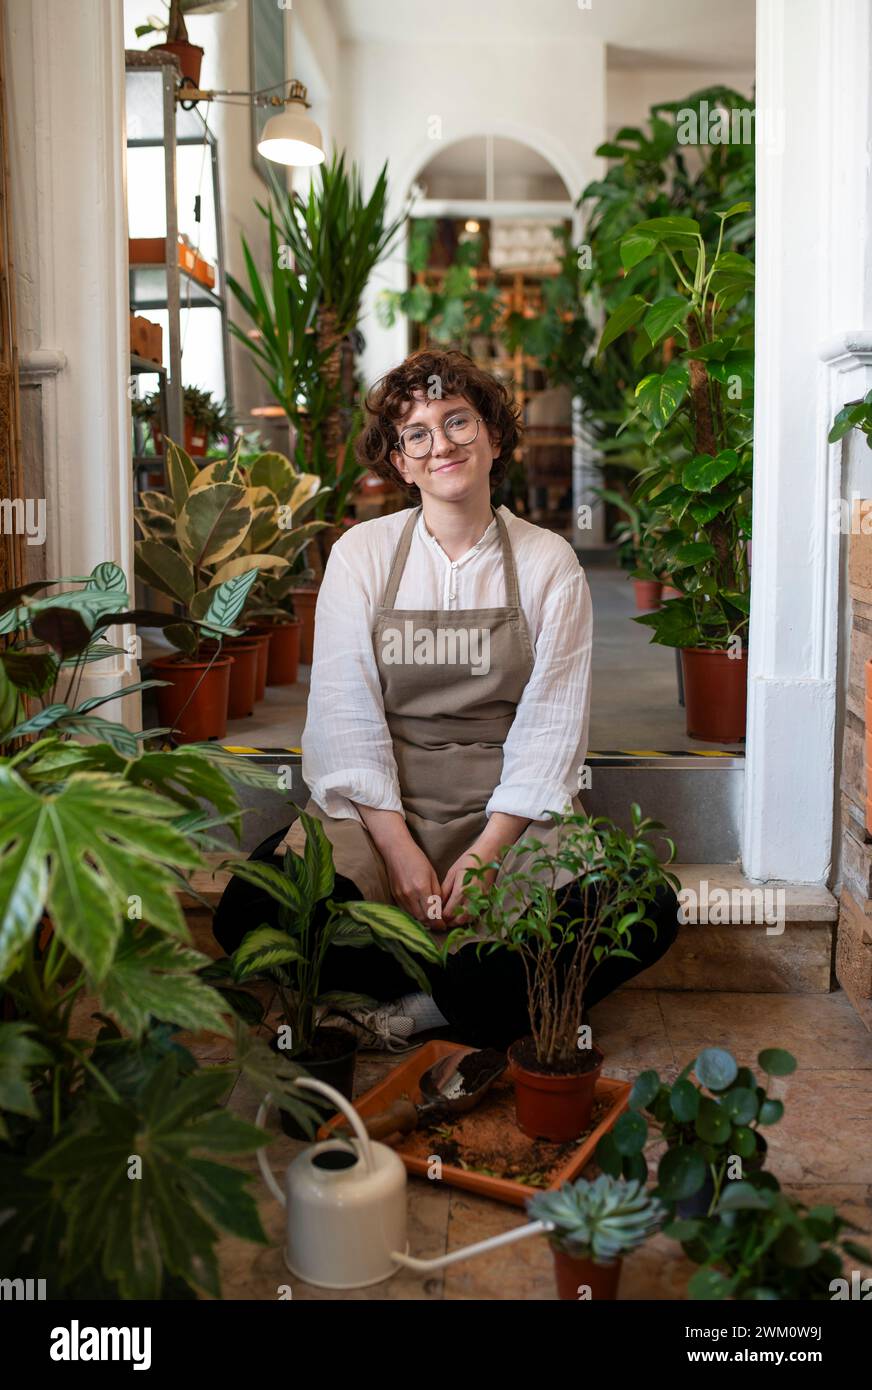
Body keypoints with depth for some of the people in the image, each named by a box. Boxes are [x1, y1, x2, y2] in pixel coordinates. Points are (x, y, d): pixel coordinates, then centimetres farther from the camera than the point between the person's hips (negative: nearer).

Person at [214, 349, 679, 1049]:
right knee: (251, 912, -25)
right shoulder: (362, 553, 4)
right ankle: (468, 993, -11)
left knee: (647, 912, -25)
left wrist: (487, 851, -15)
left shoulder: (549, 561, 3)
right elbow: (346, 711, -3)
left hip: (512, 812, 0)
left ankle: (422, 1006, -14)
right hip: (378, 805, 0)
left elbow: (551, 725, -3)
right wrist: (398, 848, -14)